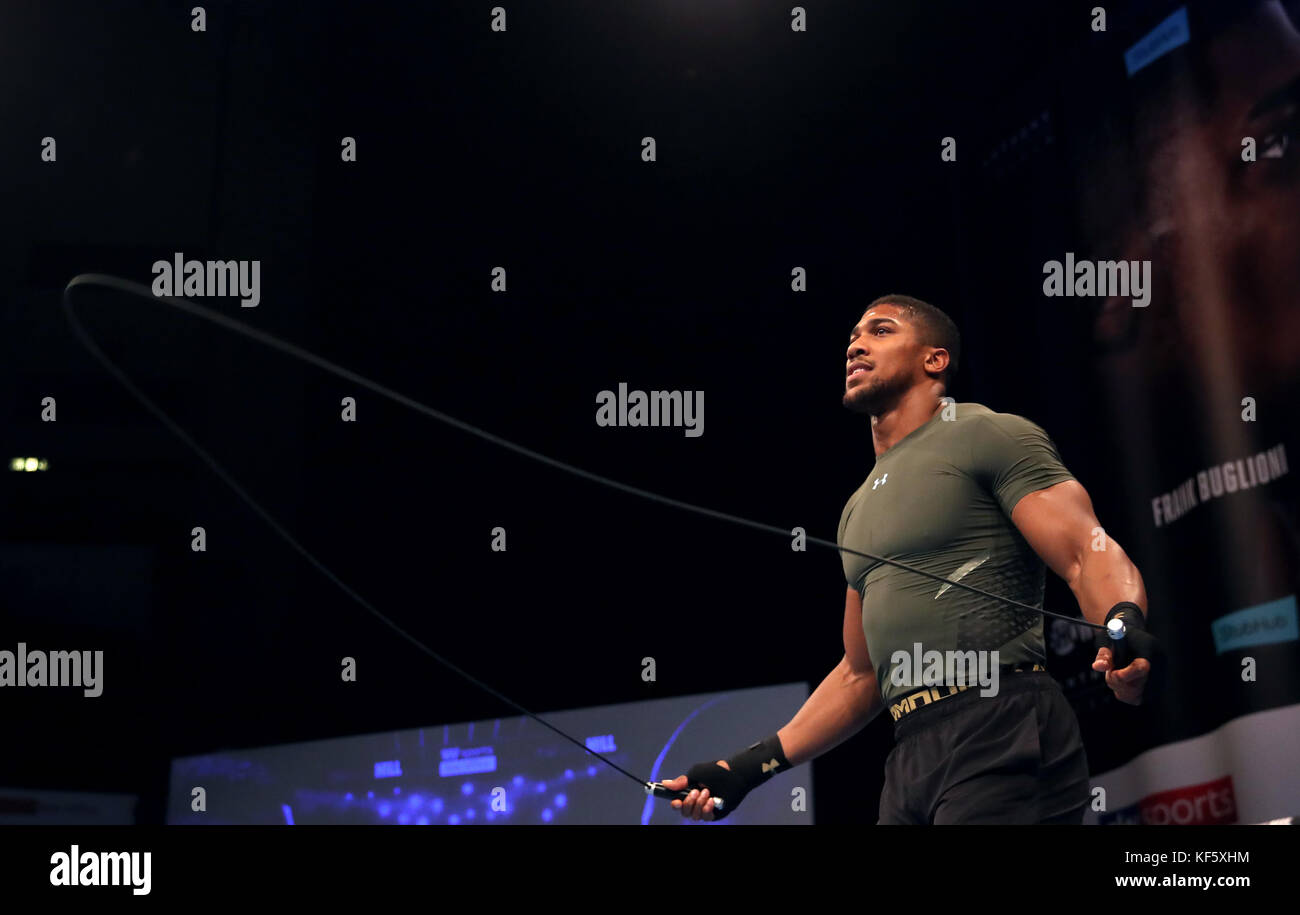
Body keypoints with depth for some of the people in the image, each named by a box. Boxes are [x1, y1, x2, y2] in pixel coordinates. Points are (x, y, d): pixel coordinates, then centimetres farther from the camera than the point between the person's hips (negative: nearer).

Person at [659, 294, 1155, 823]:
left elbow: (1088, 553, -10)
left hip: (1000, 738, -7)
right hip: (912, 760, 7)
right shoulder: (859, 509, 24)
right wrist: (749, 767, 21)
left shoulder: (988, 436, 2)